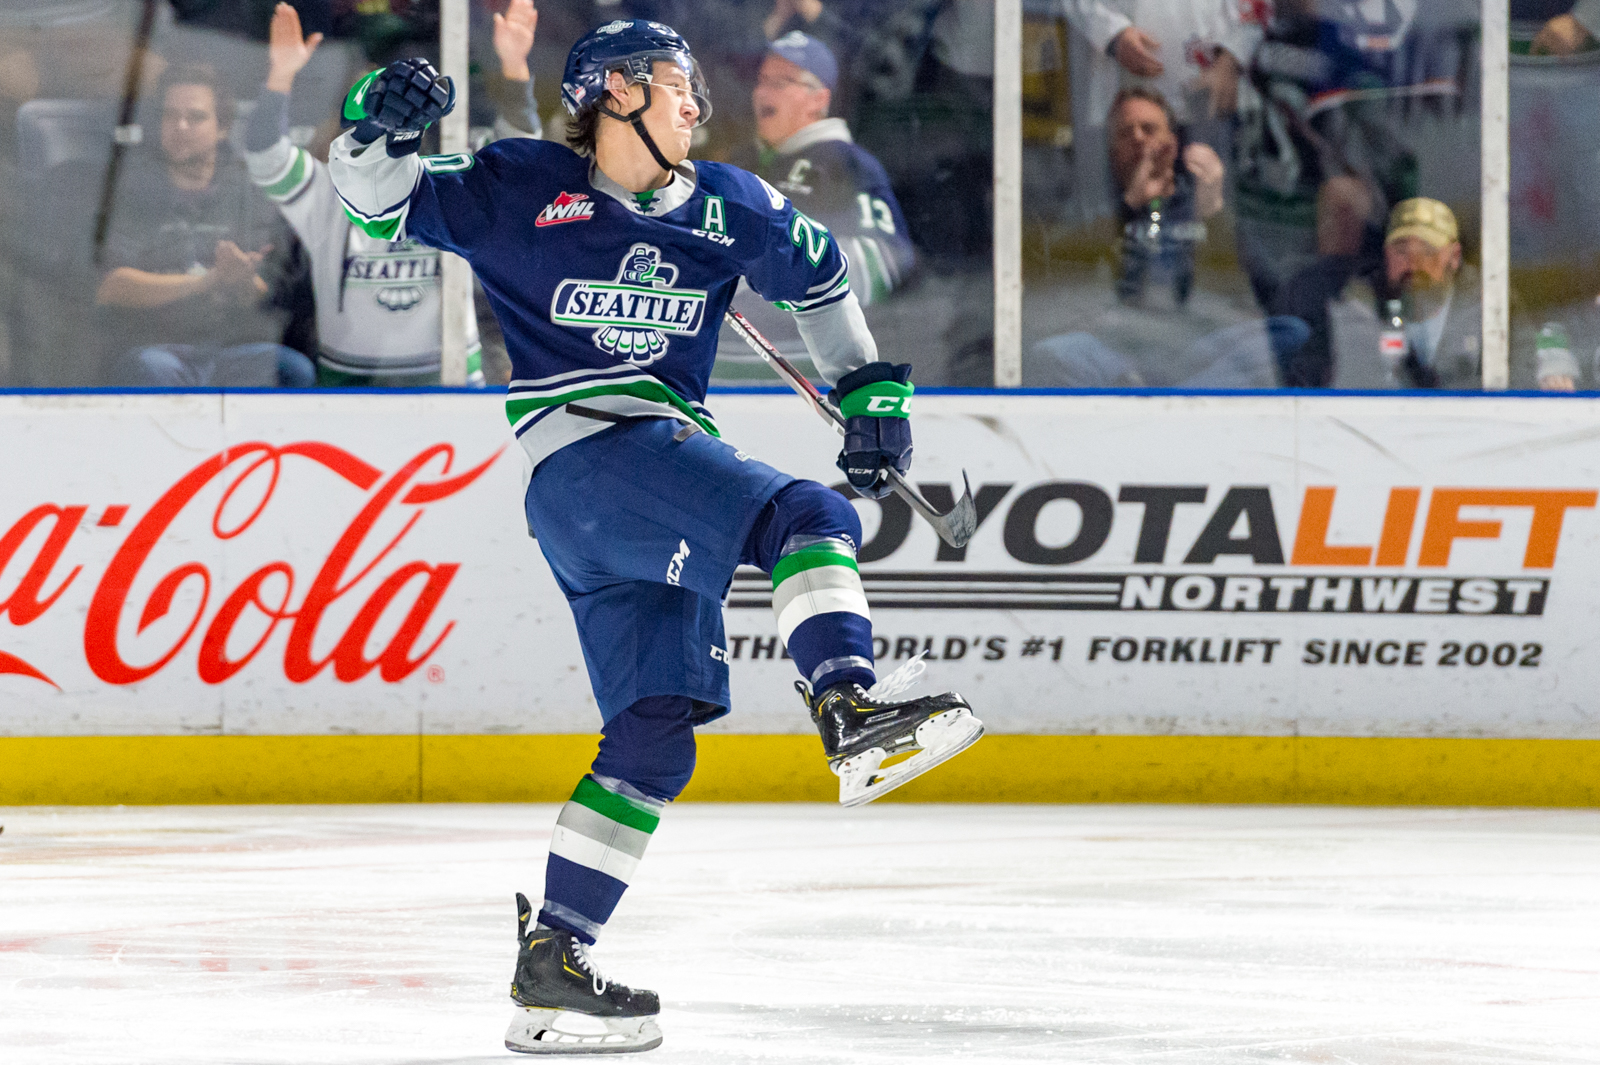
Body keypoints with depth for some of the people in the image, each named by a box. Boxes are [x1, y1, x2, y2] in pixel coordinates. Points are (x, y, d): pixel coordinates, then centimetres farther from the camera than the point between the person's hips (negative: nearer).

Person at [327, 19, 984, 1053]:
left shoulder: (728, 207, 15)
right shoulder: (523, 189, 0)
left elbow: (817, 275, 31)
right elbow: (384, 201, 2)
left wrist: (870, 387, 25)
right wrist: (381, 127, -19)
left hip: (671, 455, 7)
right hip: (581, 455, -7)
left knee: (656, 735, 2)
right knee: (805, 517, -26)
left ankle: (550, 962, 4)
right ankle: (853, 711, -43)